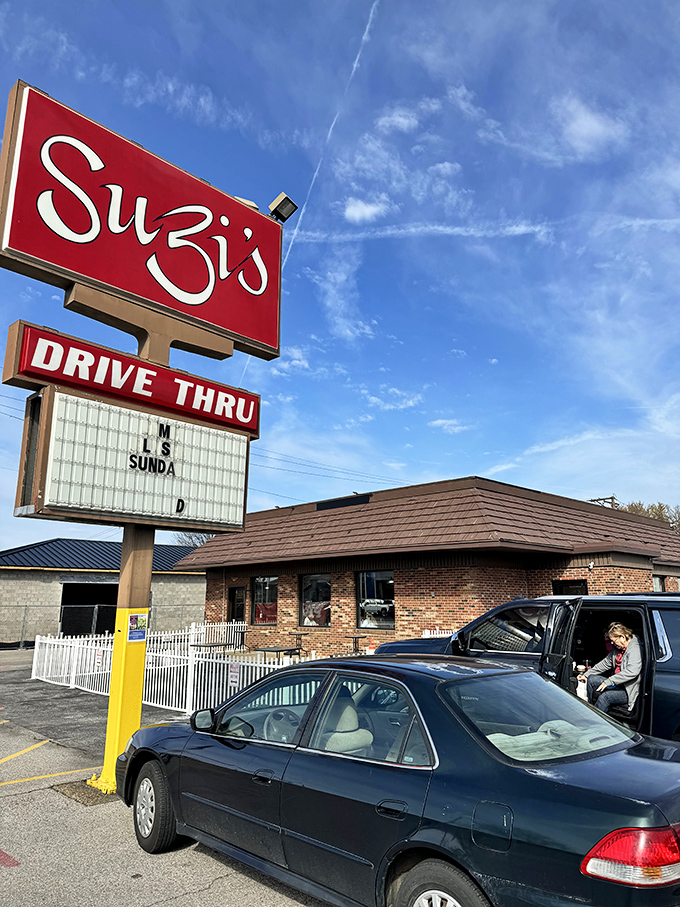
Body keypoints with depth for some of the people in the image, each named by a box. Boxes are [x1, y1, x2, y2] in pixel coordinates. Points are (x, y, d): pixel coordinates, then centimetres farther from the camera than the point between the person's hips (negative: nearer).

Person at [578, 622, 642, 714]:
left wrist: (609, 681, -32)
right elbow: (606, 663, 20)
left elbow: (632, 672, -33)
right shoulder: (618, 648, 10)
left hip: (629, 691, -10)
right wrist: (586, 674, 16)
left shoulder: (635, 649, -19)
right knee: (591, 679, 1)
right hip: (617, 683, 10)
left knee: (605, 697, -29)